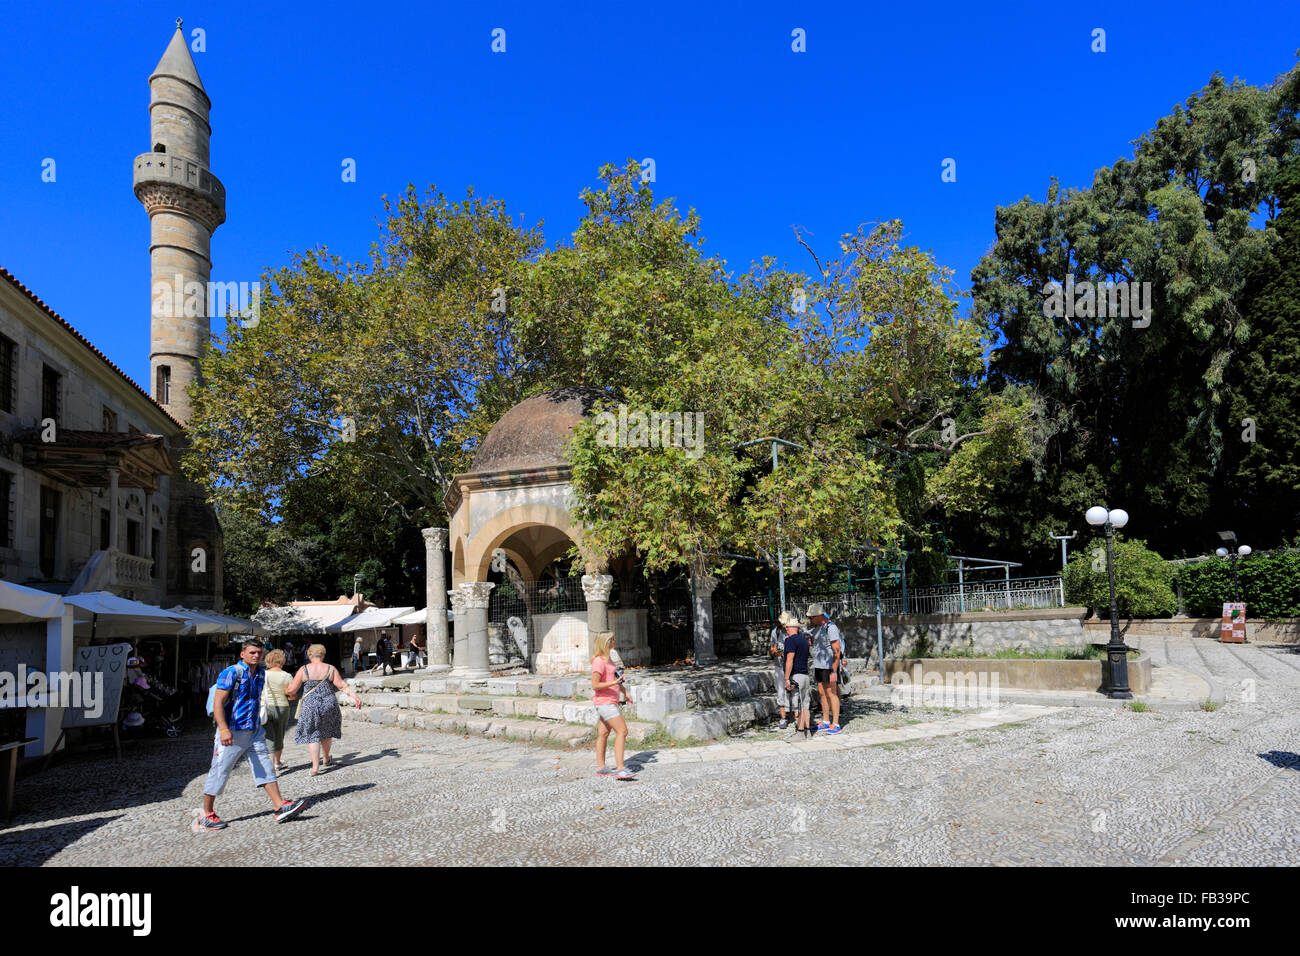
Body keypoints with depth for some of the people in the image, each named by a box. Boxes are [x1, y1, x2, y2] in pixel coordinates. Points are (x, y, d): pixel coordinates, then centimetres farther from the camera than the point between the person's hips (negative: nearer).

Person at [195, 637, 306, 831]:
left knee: (264, 767, 3)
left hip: (254, 731, 7)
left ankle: (280, 807, 2)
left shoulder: (260, 674, 12)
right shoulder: (231, 673, -12)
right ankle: (206, 815, 16)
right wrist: (224, 730, -28)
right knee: (220, 771, 2)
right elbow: (218, 703, -18)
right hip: (233, 732, -7)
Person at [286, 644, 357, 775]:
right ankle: (326, 759, 39)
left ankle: (315, 766, -4)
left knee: (312, 735, 5)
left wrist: (290, 695, 14)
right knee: (327, 731, 22)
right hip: (329, 704, 3)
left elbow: (292, 689, -7)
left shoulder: (304, 670, -6)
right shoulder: (330, 669, -1)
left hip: (310, 706, -2)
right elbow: (341, 685, -6)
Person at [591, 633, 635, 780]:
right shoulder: (599, 661, -16)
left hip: (610, 702, 10)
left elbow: (616, 679, 28)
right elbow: (595, 685, -20)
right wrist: (613, 683, -27)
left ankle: (601, 768, 18)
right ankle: (620, 769, -15)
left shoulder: (608, 659, 15)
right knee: (622, 731, -13)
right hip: (604, 702, -10)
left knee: (604, 733, 12)